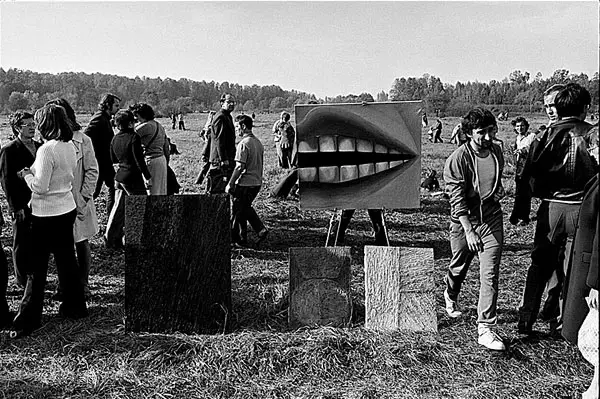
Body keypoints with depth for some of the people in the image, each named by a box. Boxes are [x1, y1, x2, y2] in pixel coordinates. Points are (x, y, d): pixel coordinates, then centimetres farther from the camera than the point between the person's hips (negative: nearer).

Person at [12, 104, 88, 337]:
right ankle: (75, 307, 28)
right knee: (66, 258, 17)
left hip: (47, 215, -7)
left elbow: (40, 186, -20)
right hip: (67, 208, 8)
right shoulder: (70, 146, 4)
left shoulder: (46, 150, -19)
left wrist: (26, 174, -1)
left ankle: (28, 320, 11)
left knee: (36, 267, 2)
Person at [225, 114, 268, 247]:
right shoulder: (258, 142, 9)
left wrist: (230, 184, -15)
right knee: (246, 207, 23)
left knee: (238, 212, 7)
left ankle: (239, 239, 17)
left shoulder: (243, 144, -17)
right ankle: (261, 230, 13)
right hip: (257, 182, 8)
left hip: (244, 183, -8)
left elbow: (240, 167, -20)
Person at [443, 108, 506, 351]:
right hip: (464, 222, -3)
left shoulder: (496, 152, 2)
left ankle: (485, 328, 1)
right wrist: (469, 231, -28)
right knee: (458, 268, 16)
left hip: (492, 221, 3)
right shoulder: (457, 159, -17)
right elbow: (457, 199, -21)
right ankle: (451, 297, 49)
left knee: (490, 274, -5)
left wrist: (499, 189, 2)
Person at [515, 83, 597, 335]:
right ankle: (561, 324, 20)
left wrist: (522, 210, 8)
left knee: (539, 265, 13)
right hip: (582, 209, -1)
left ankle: (526, 321, 19)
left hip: (551, 208, 1)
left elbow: (528, 175, -1)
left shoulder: (548, 135, -2)